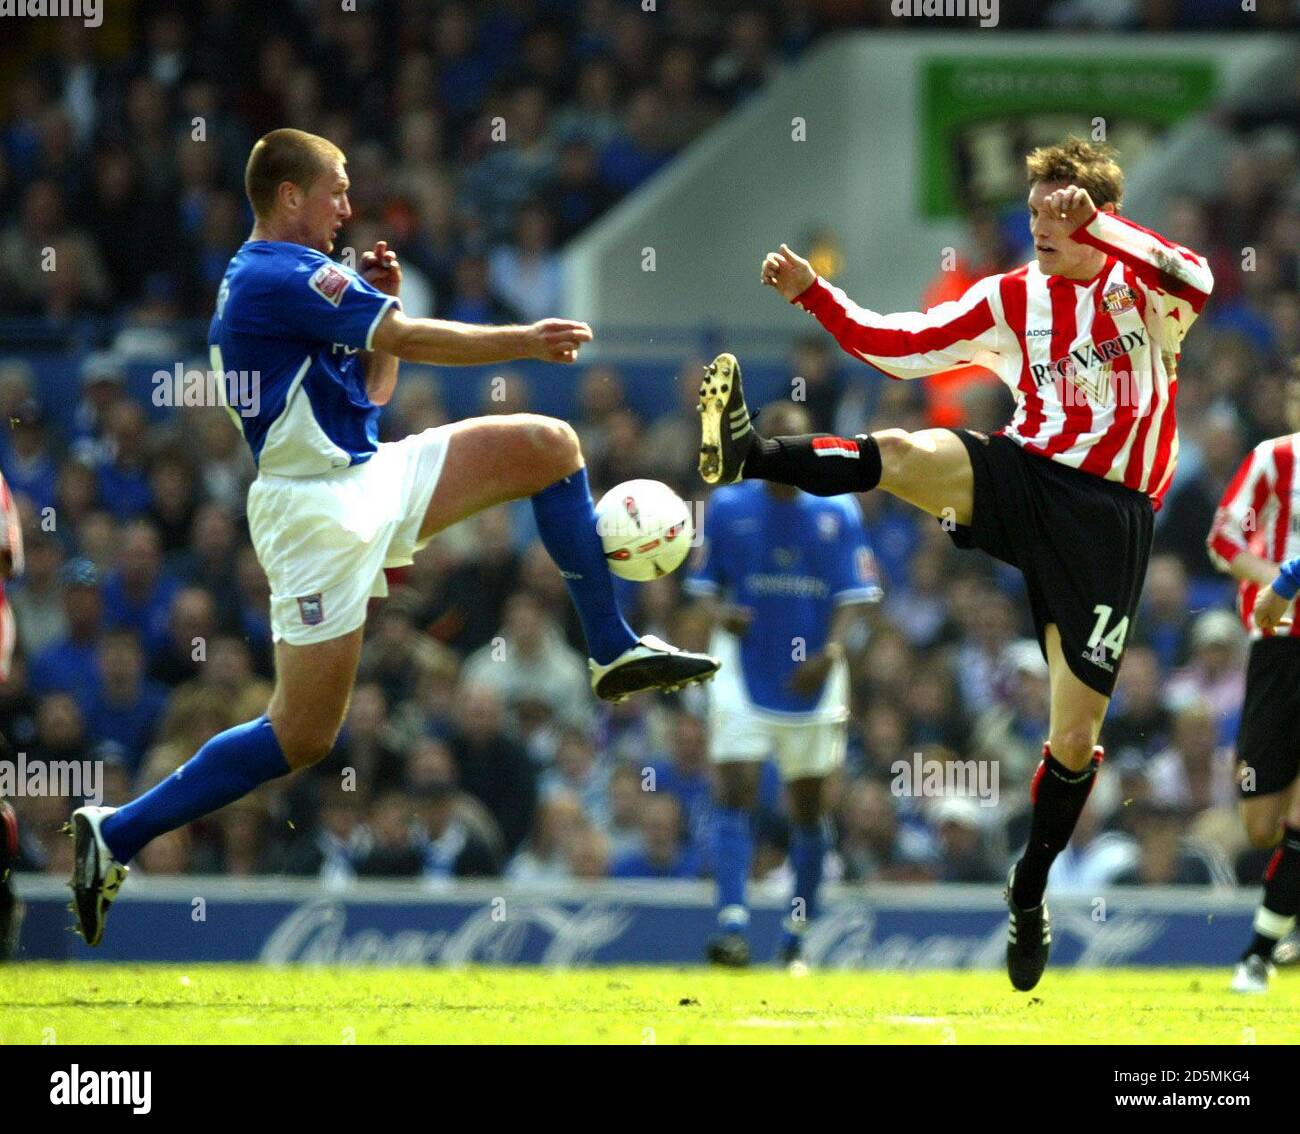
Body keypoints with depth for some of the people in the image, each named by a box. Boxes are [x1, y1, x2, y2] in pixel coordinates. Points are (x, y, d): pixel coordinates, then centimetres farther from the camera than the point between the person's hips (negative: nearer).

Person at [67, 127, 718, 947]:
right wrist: (525, 341, -6)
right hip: (319, 507, -10)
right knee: (304, 735, -10)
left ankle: (614, 653, 7)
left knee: (549, 445, 5)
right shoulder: (288, 274, -14)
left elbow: (373, 390, 22)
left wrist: (383, 303, 8)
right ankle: (116, 834, -3)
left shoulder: (254, 280, 18)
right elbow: (409, 341, -16)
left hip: (370, 480, 10)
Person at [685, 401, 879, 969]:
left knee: (807, 807, 7)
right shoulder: (727, 506, 1)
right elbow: (704, 582, 6)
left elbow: (853, 595, 0)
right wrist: (719, 612, -17)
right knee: (735, 793, -15)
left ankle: (798, 937, 18)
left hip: (812, 678, 1)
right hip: (743, 671, -1)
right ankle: (733, 925, -21)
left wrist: (830, 652, -17)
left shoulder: (838, 511, 1)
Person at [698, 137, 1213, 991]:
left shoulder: (1142, 291, -1)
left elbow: (1195, 282, -25)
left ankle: (1031, 894, 19)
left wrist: (1095, 223, -31)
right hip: (1024, 478, 3)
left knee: (1076, 735, -1)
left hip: (1108, 519, -3)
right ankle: (746, 455, -48)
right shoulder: (1013, 300, 10)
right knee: (905, 454, -30)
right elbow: (901, 347, 12)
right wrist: (814, 295, 1)